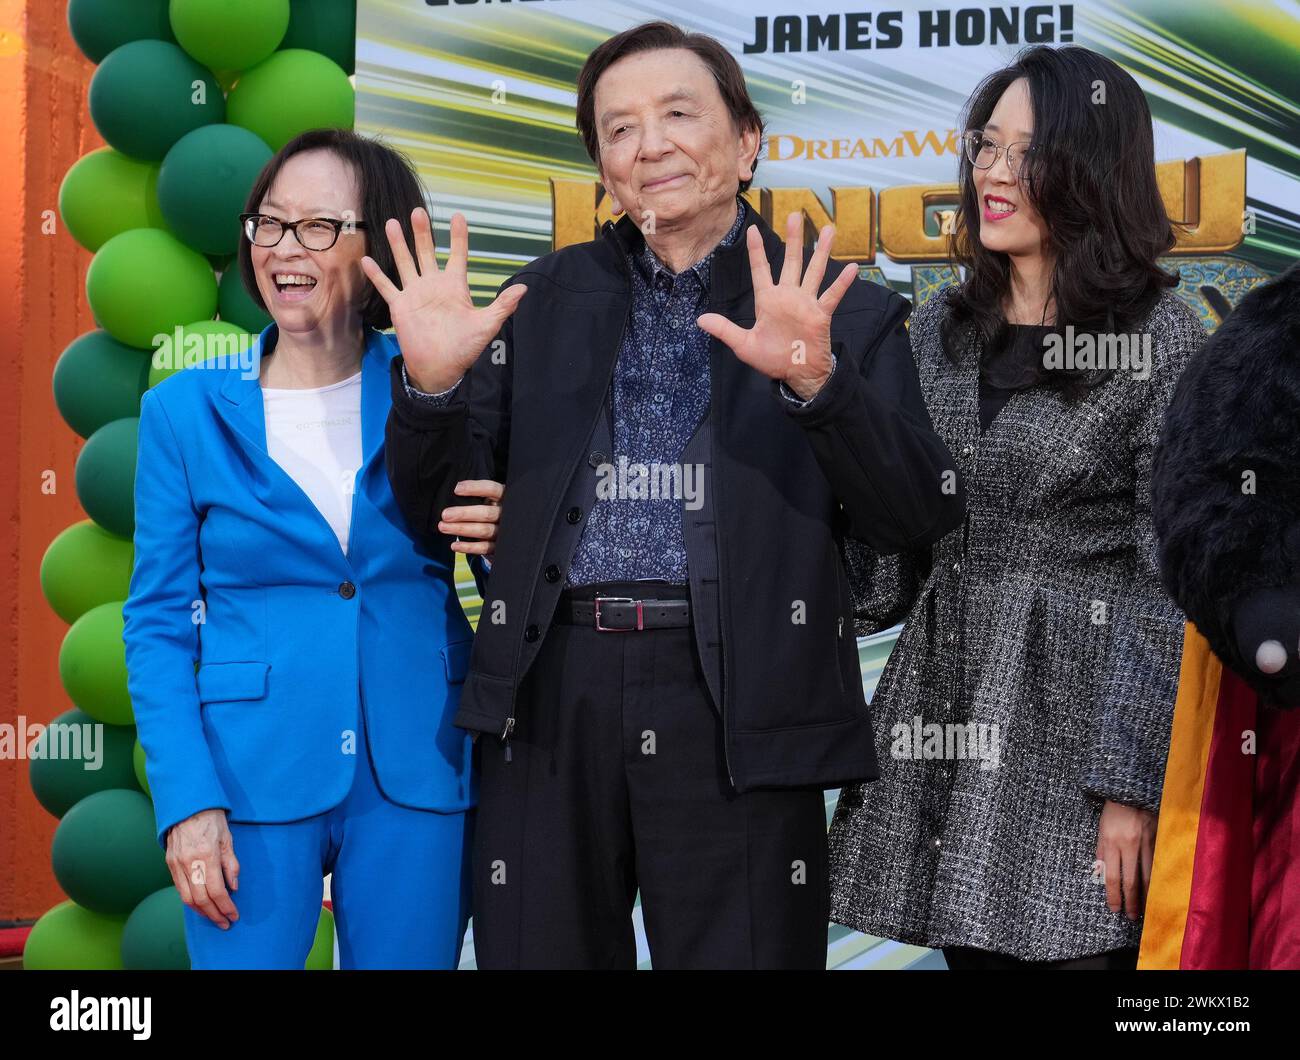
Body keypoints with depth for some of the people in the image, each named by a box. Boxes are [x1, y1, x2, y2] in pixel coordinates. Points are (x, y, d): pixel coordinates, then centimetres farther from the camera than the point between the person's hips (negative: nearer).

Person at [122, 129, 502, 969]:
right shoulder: (187, 409, 2)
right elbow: (159, 624, 2)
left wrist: (503, 539, -13)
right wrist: (187, 801, -9)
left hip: (418, 775, 1)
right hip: (253, 776, 0)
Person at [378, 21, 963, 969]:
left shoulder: (837, 312, 5)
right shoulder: (548, 301, 13)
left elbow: (923, 516, -4)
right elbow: (434, 506, 12)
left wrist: (817, 381, -20)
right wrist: (430, 384, -8)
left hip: (737, 702, -2)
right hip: (553, 698, 3)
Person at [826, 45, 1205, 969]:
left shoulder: (1161, 339, -6)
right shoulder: (944, 328, 10)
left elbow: (1168, 579, -9)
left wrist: (1132, 783, -13)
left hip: (1082, 709, -5)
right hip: (947, 701, 5)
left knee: (1073, 948, -5)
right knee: (972, 946, 9)